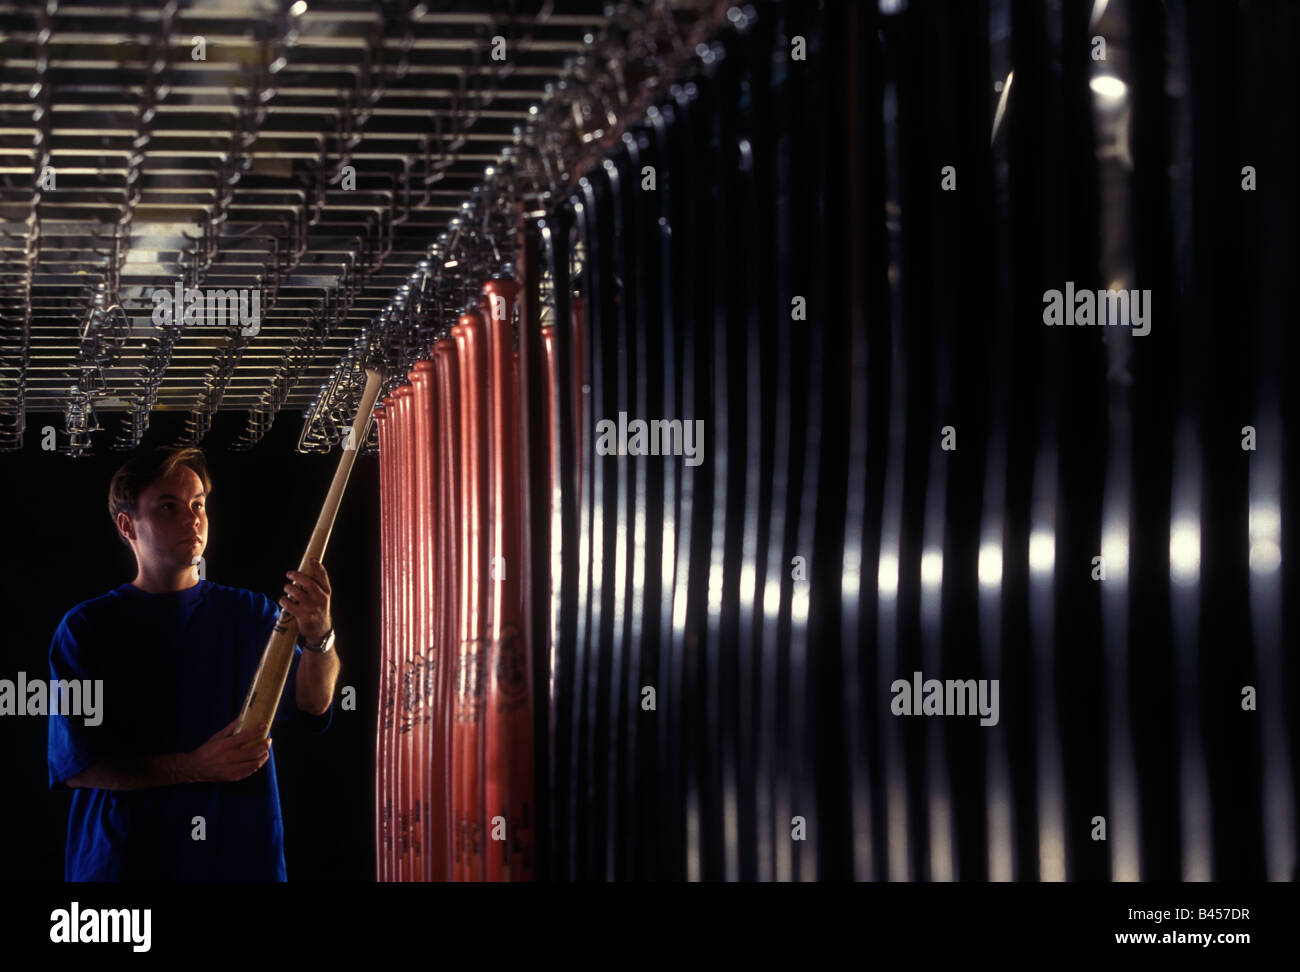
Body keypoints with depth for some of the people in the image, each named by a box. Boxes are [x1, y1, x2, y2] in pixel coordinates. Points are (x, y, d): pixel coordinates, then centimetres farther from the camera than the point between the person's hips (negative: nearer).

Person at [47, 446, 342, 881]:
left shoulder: (249, 615, 5)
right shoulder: (86, 628, -1)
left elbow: (311, 703, -11)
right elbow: (77, 763, -9)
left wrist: (317, 636, -33)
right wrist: (195, 767, -21)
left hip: (241, 856, 2)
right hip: (123, 860, -2)